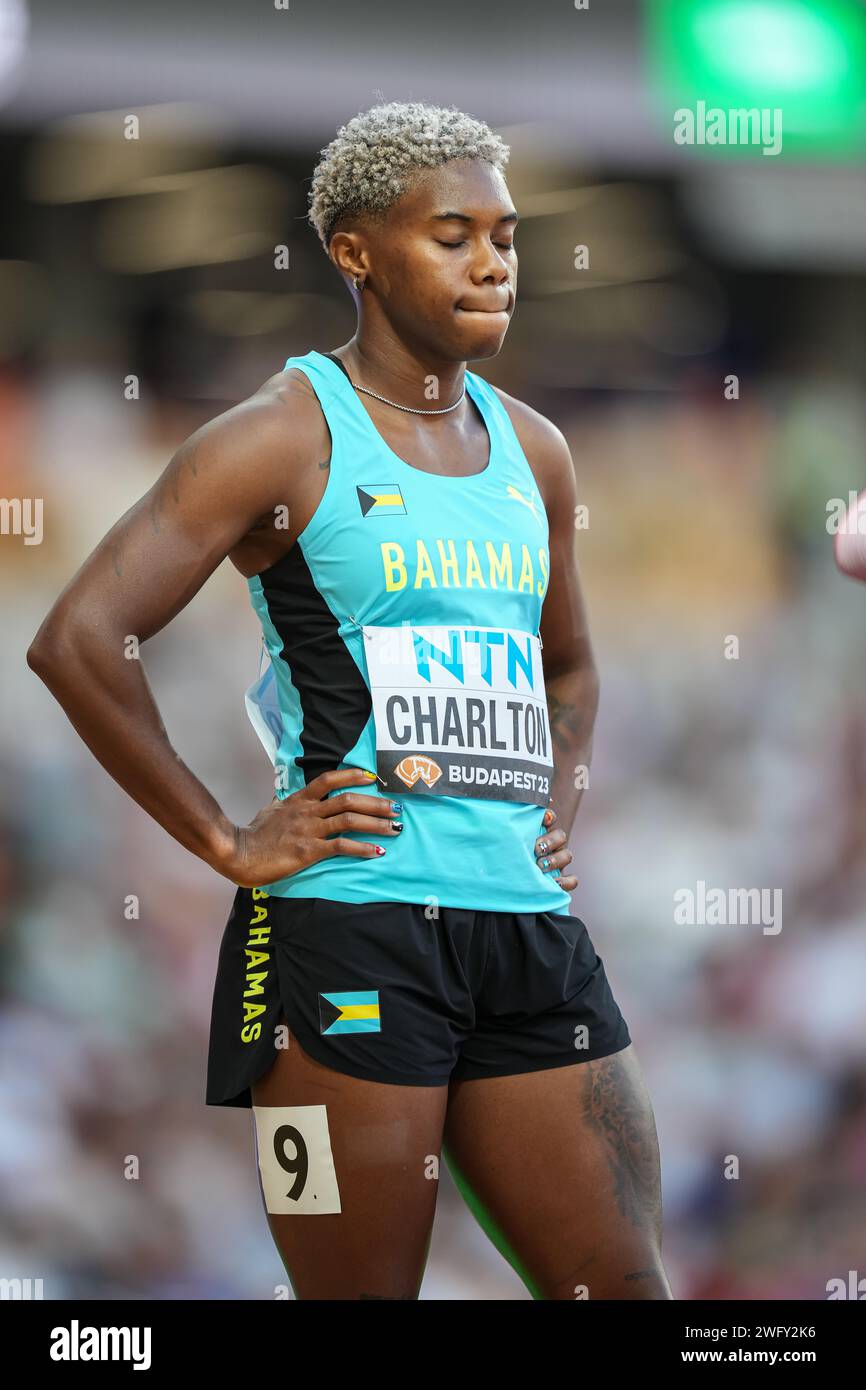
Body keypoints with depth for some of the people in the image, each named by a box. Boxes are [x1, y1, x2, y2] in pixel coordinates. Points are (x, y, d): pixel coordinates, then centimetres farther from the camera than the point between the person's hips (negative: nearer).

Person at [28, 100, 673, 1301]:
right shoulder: (287, 438, -5)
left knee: (626, 1289, 2)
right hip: (349, 927, -6)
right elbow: (79, 641, -13)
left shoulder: (533, 452, 15)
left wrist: (557, 813, 15)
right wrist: (229, 845, -11)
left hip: (528, 929, 6)